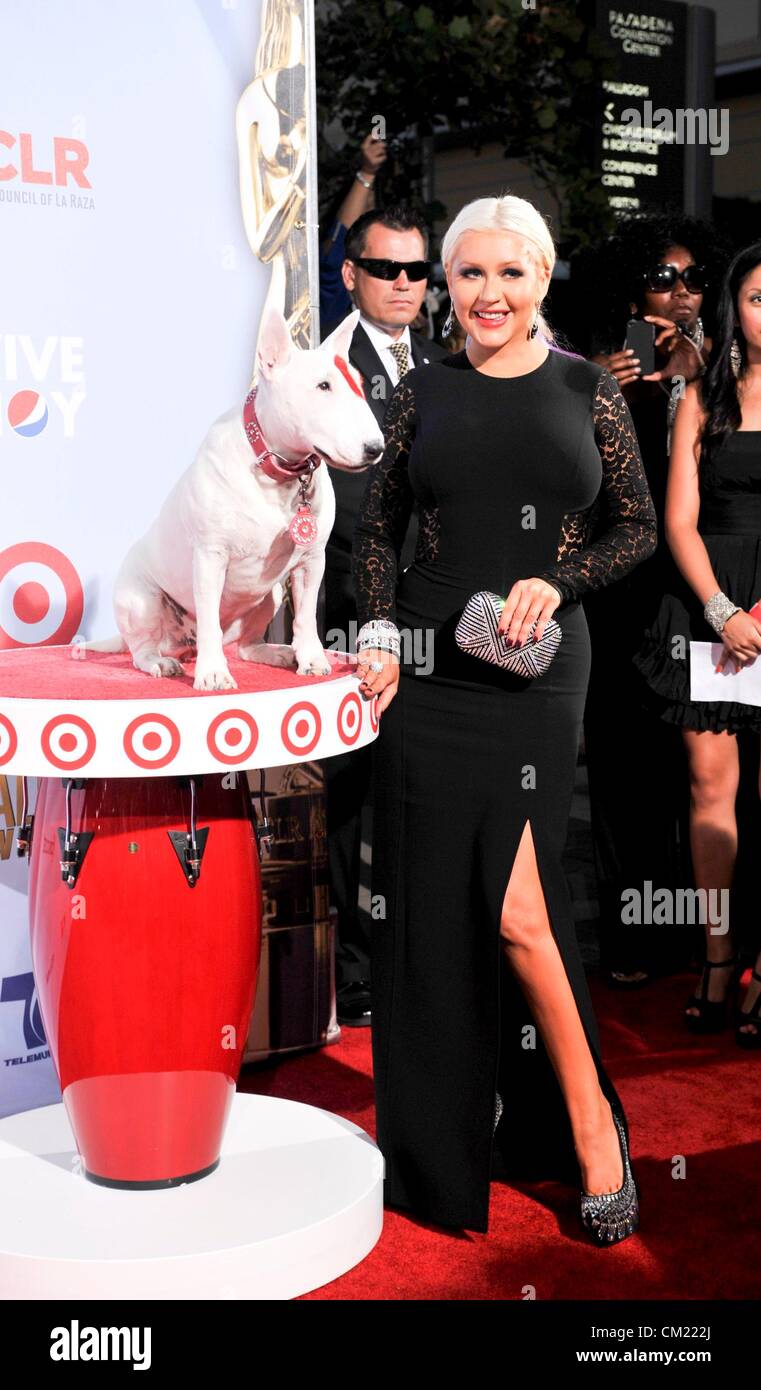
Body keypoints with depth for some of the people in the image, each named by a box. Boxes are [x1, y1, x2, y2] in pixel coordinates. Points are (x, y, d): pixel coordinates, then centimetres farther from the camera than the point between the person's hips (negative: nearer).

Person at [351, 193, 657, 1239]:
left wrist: (556, 581, -9)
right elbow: (376, 526, 13)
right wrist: (380, 633, -2)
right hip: (426, 674, 2)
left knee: (518, 912, -9)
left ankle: (591, 1129, 12)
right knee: (434, 910, 6)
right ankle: (445, 1150, 23)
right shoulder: (423, 394, 9)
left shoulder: (587, 391, 6)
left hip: (538, 674, -2)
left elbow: (639, 527, 8)